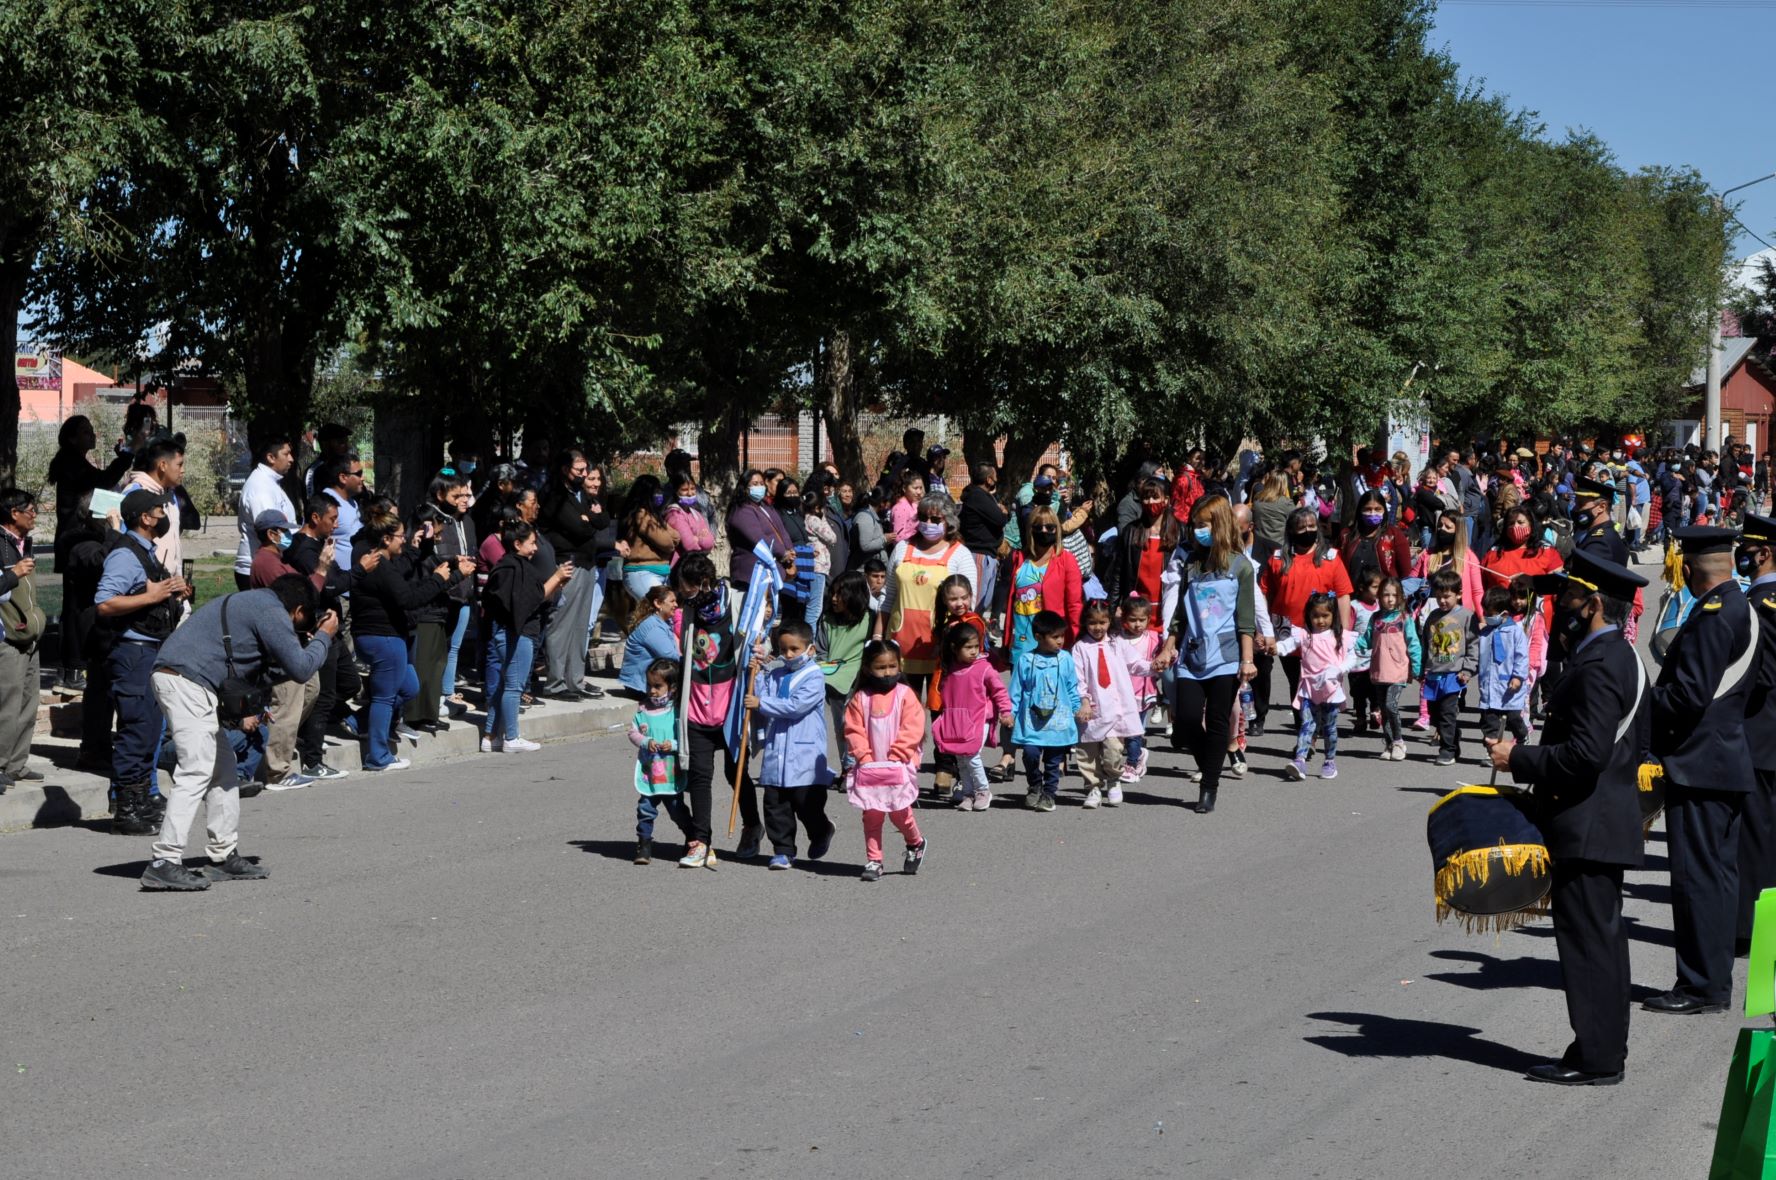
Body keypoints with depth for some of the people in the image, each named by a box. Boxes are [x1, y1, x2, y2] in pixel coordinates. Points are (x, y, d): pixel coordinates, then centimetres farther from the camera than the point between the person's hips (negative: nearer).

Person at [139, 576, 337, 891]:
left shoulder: (251, 603, 25)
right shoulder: (272, 612, -5)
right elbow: (301, 669, -7)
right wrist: (323, 637, 8)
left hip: (172, 678, 11)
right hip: (187, 680, -11)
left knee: (223, 767, 16)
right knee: (196, 772, -14)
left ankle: (225, 855, 20)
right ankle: (164, 863, -20)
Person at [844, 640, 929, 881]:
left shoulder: (905, 694, -2)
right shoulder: (860, 698, 4)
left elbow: (912, 729, -8)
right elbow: (853, 730, 1)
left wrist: (895, 756, -13)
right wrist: (864, 757, -10)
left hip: (899, 766, -2)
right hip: (869, 768, 2)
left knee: (899, 812, -4)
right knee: (871, 815, 3)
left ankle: (915, 843, 25)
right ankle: (873, 861, 10)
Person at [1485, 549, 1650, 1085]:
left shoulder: (1597, 667, -20)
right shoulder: (1621, 655, 14)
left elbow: (1585, 754, -27)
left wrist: (1518, 758, -17)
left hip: (1587, 828, -11)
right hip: (1609, 819, 11)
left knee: (1587, 939, -5)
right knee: (1603, 937, 15)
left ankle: (1596, 1058, 0)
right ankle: (1605, 1049, 22)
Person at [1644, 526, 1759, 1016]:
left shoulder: (1712, 614, -18)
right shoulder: (1744, 608, 13)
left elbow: (1689, 695, -23)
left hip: (1699, 765, -10)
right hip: (1730, 760, 10)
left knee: (1696, 876, -5)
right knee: (1718, 874, 14)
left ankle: (1701, 986, -2)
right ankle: (1716, 980, 20)